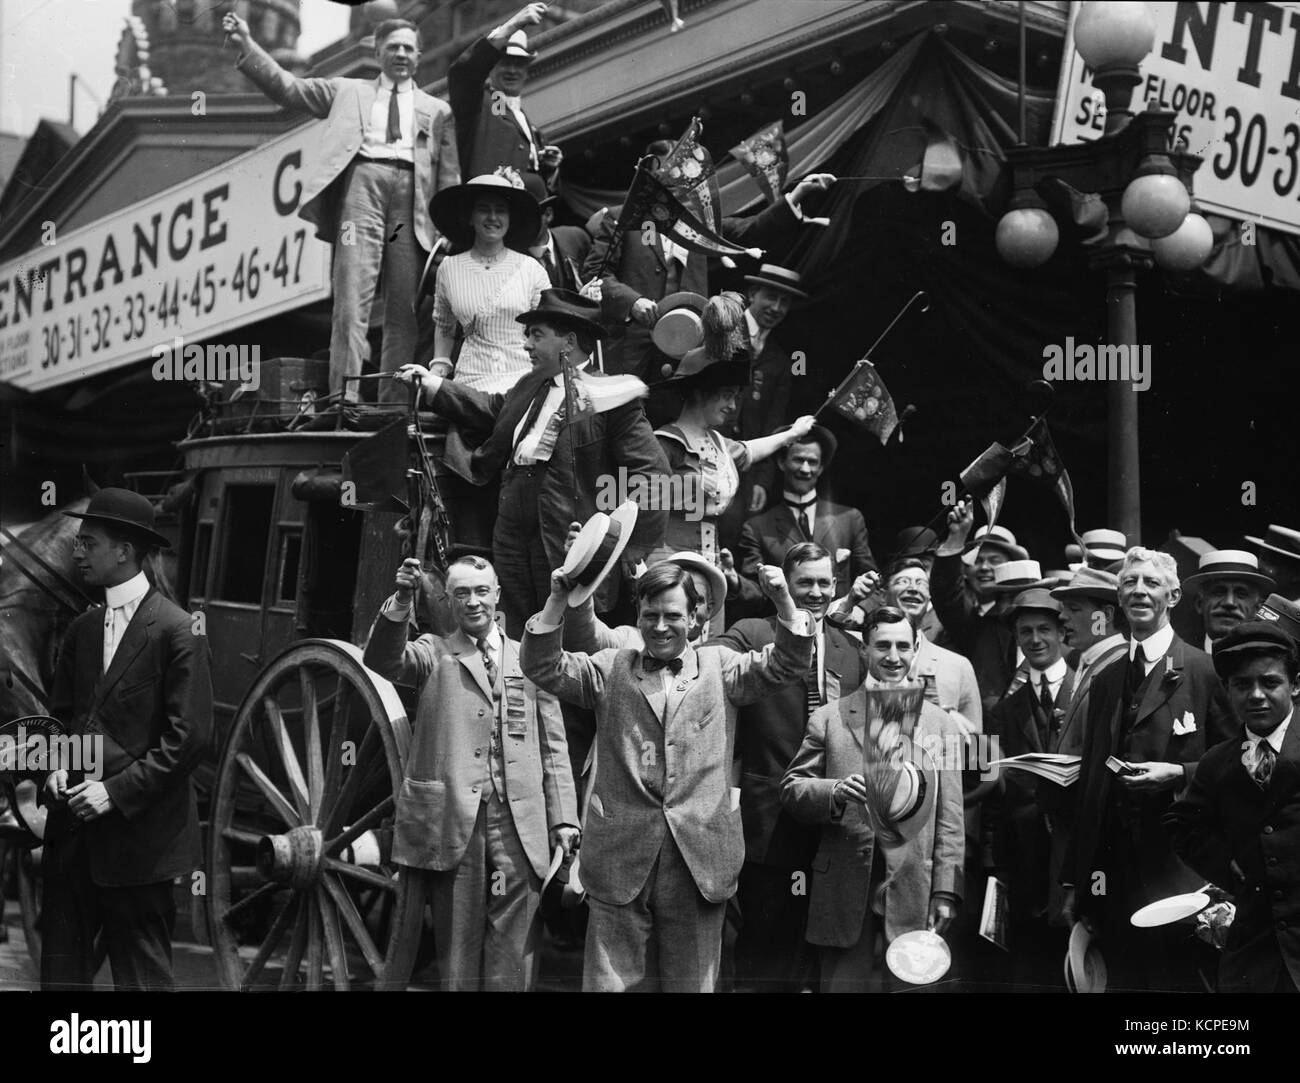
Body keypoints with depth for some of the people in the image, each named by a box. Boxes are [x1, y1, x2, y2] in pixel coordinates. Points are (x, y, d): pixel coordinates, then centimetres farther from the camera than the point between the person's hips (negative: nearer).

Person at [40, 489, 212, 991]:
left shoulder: (176, 630, -9)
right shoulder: (82, 629, 12)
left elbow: (189, 738, -12)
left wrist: (117, 790, -14)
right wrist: (57, 766, 3)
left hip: (139, 833, -6)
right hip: (73, 828, 6)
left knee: (141, 974, 4)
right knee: (61, 971, 9)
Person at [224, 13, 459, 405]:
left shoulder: (438, 110, 24)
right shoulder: (348, 92, 25)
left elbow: (450, 174, 16)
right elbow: (288, 88, 20)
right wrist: (247, 44, 10)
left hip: (413, 191, 1)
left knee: (406, 310, -3)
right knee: (351, 298, -14)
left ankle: (394, 405, -1)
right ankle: (344, 398, -19)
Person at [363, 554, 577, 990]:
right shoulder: (434, 653, 11)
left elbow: (553, 747, 13)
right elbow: (383, 661, -10)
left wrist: (563, 819, 5)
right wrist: (401, 602, -26)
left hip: (519, 823, 1)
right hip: (453, 818, -1)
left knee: (513, 955, -1)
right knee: (457, 944, 2)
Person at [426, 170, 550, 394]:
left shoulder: (531, 268, 5)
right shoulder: (449, 268, 9)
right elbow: (443, 326, 23)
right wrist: (439, 364, 11)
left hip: (523, 378, 0)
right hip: (471, 381, 1)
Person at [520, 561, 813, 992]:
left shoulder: (719, 667, 11)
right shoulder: (610, 669, 11)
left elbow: (786, 664, 1)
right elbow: (544, 668, 1)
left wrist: (783, 602, -16)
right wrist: (558, 601, -13)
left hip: (699, 858, 0)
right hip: (621, 856, 0)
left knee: (691, 980, 9)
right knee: (613, 979, 4)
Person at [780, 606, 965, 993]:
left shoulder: (939, 723, 9)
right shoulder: (828, 719, 8)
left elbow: (949, 820, 7)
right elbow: (791, 788, 5)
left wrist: (945, 892, 0)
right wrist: (834, 791, -15)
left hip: (912, 896, 1)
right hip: (845, 892, 0)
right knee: (842, 983, 0)